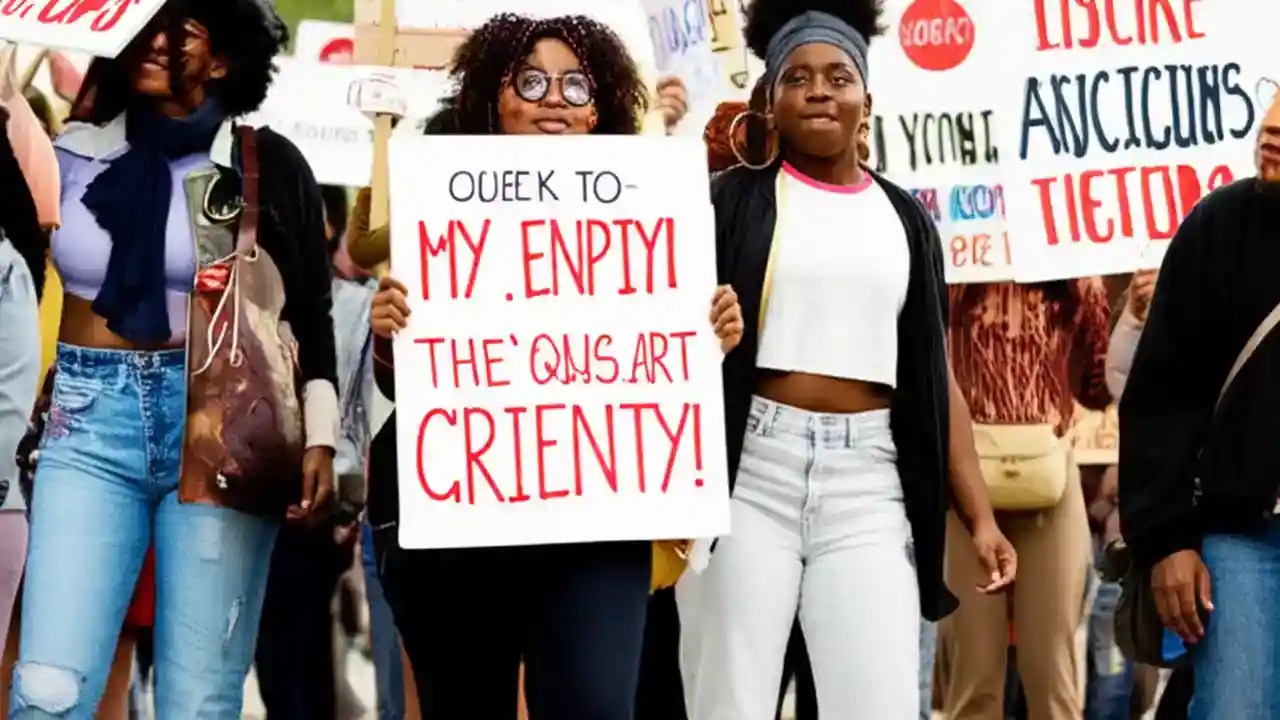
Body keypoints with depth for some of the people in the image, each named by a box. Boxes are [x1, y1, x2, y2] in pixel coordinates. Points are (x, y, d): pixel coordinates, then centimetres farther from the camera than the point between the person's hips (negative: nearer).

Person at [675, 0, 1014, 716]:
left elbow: (937, 380, 14)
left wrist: (980, 514, 9)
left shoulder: (904, 218, 14)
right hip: (749, 471, -2)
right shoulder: (735, 199, 6)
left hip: (869, 485, 2)